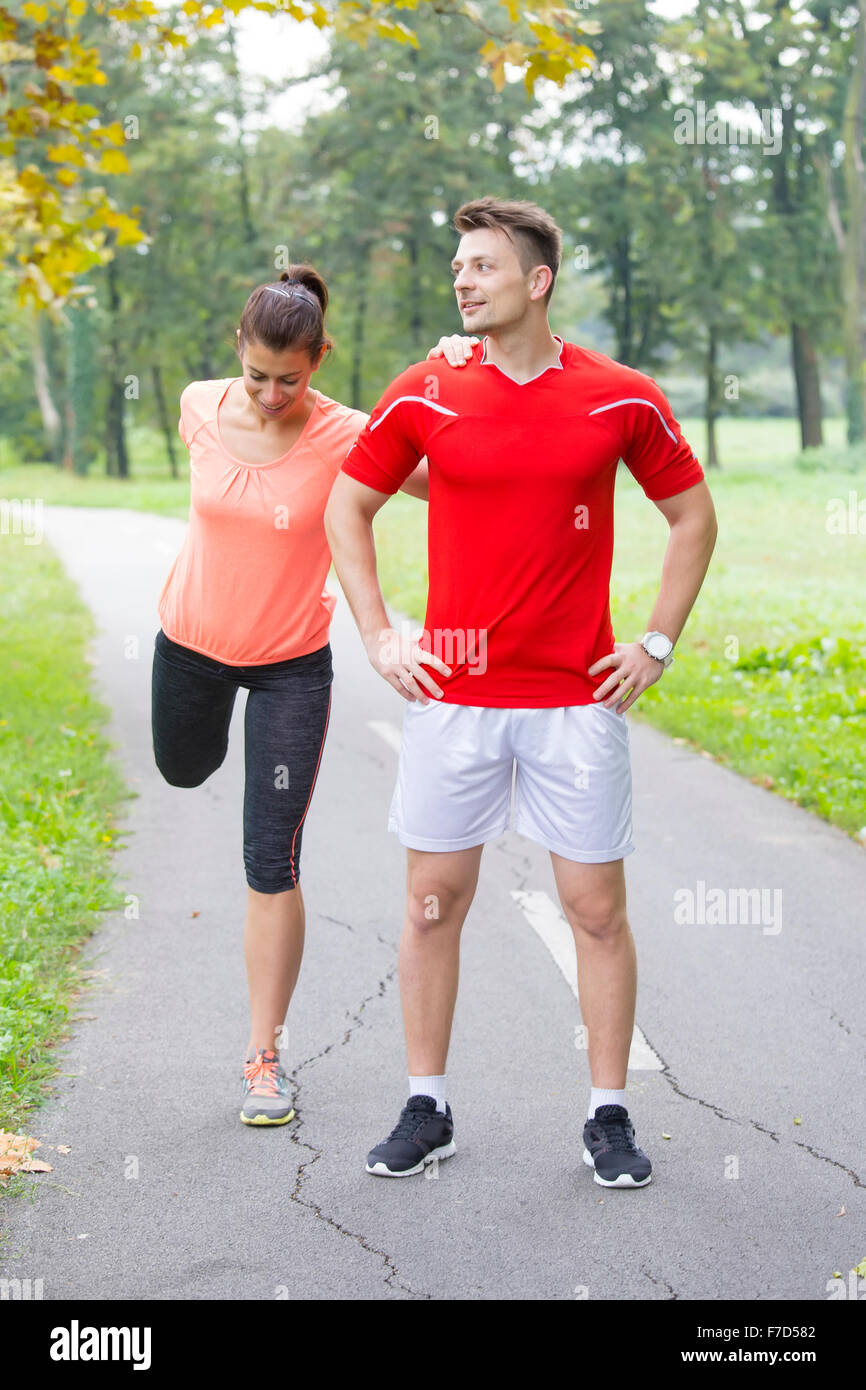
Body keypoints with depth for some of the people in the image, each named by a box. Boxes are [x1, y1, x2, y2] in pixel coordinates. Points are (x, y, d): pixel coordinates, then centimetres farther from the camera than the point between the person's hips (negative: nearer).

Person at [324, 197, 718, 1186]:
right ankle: (426, 1110, 20)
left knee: (597, 907, 3)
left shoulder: (622, 399, -1)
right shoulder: (423, 396, 0)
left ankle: (608, 1117, 17)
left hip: (579, 699, -1)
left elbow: (693, 516, 11)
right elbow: (346, 508, 11)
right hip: (451, 695, 1)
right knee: (434, 900, 6)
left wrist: (657, 644, 4)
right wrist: (377, 638, 4)